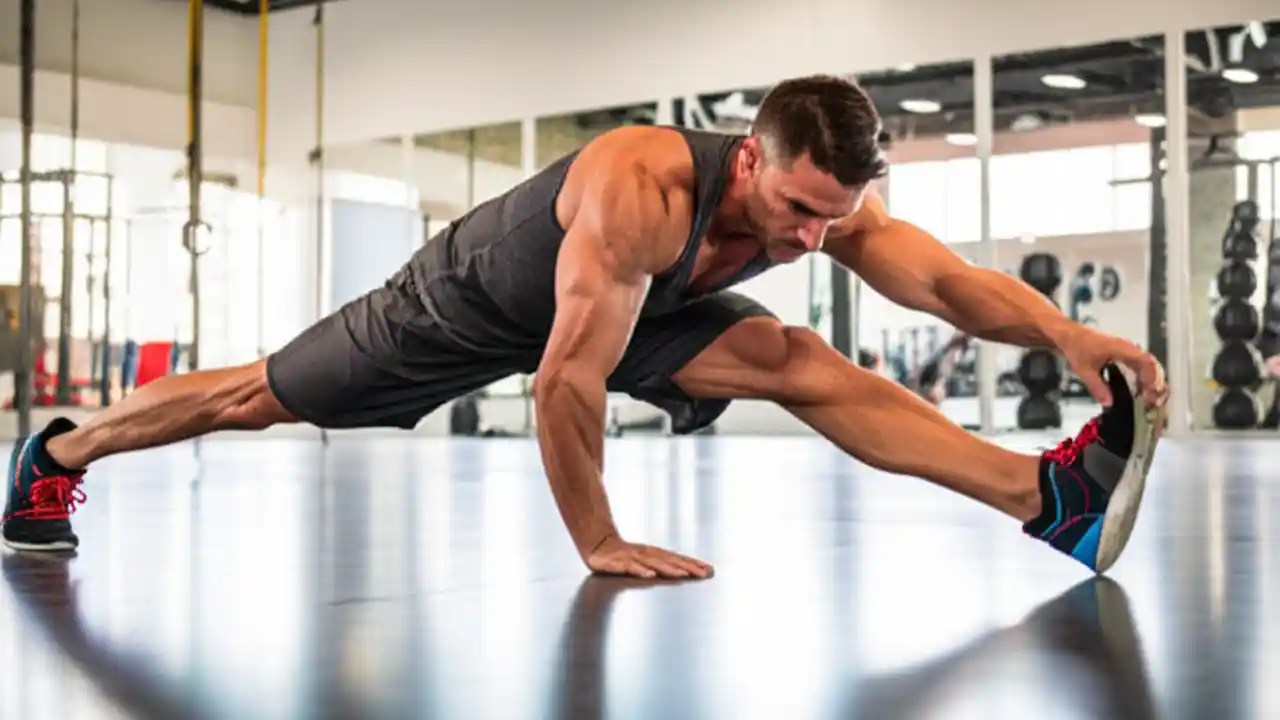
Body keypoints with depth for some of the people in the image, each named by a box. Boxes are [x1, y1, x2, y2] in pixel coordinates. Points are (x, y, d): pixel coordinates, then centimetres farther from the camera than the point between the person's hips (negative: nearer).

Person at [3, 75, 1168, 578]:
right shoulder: (638, 193, -43)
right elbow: (565, 383, -41)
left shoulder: (828, 204, -22)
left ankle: (1044, 496, -21)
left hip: (630, 301, 5)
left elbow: (951, 280, -28)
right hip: (475, 297, -5)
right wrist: (599, 545, -32)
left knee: (800, 365, -15)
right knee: (257, 397, 9)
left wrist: (1073, 337, -44)